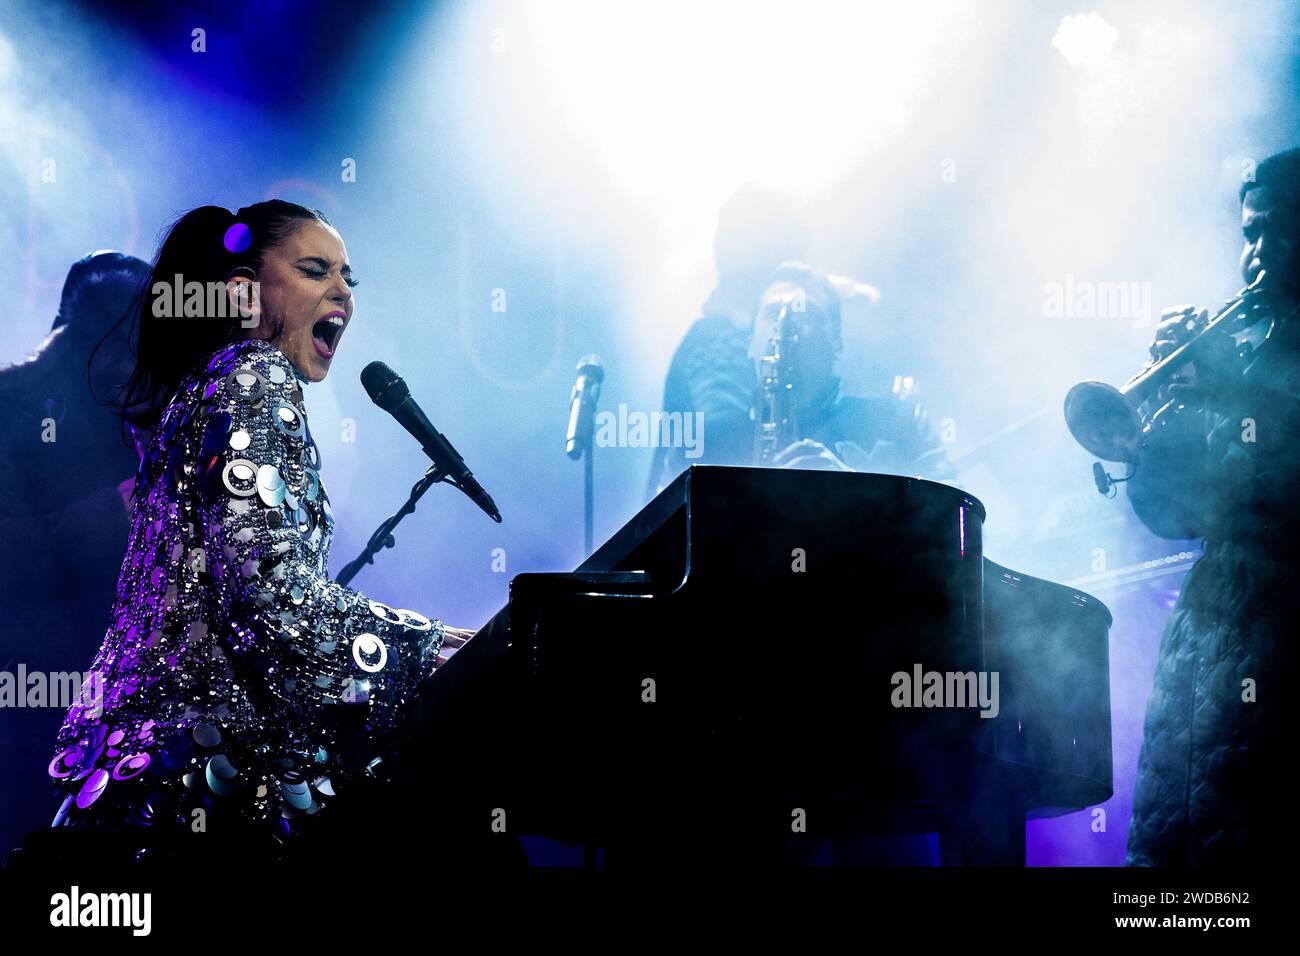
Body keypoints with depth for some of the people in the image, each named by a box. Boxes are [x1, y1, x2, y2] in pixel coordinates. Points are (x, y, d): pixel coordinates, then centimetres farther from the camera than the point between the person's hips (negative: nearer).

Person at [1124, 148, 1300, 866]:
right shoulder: (1238, 354, 18)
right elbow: (1164, 508, 12)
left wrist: (1232, 392, -16)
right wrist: (1173, 391, -2)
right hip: (1208, 640, 5)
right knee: (1166, 840, 0)